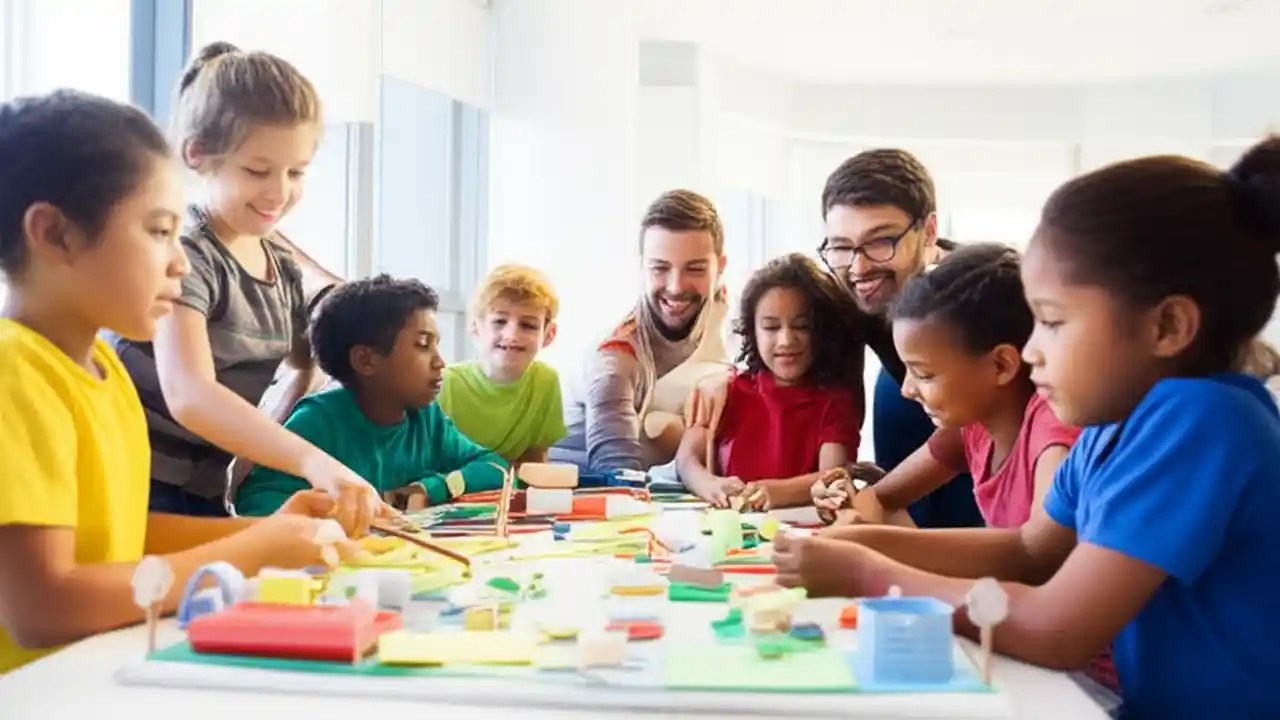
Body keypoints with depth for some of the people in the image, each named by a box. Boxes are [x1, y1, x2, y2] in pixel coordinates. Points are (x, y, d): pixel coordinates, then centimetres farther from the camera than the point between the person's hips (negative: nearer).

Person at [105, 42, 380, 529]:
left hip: (206, 494, 7)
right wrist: (311, 461, -46)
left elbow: (308, 367, 21)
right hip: (134, 490, -7)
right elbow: (189, 395, -34)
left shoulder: (284, 269, 5)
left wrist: (267, 454, 5)